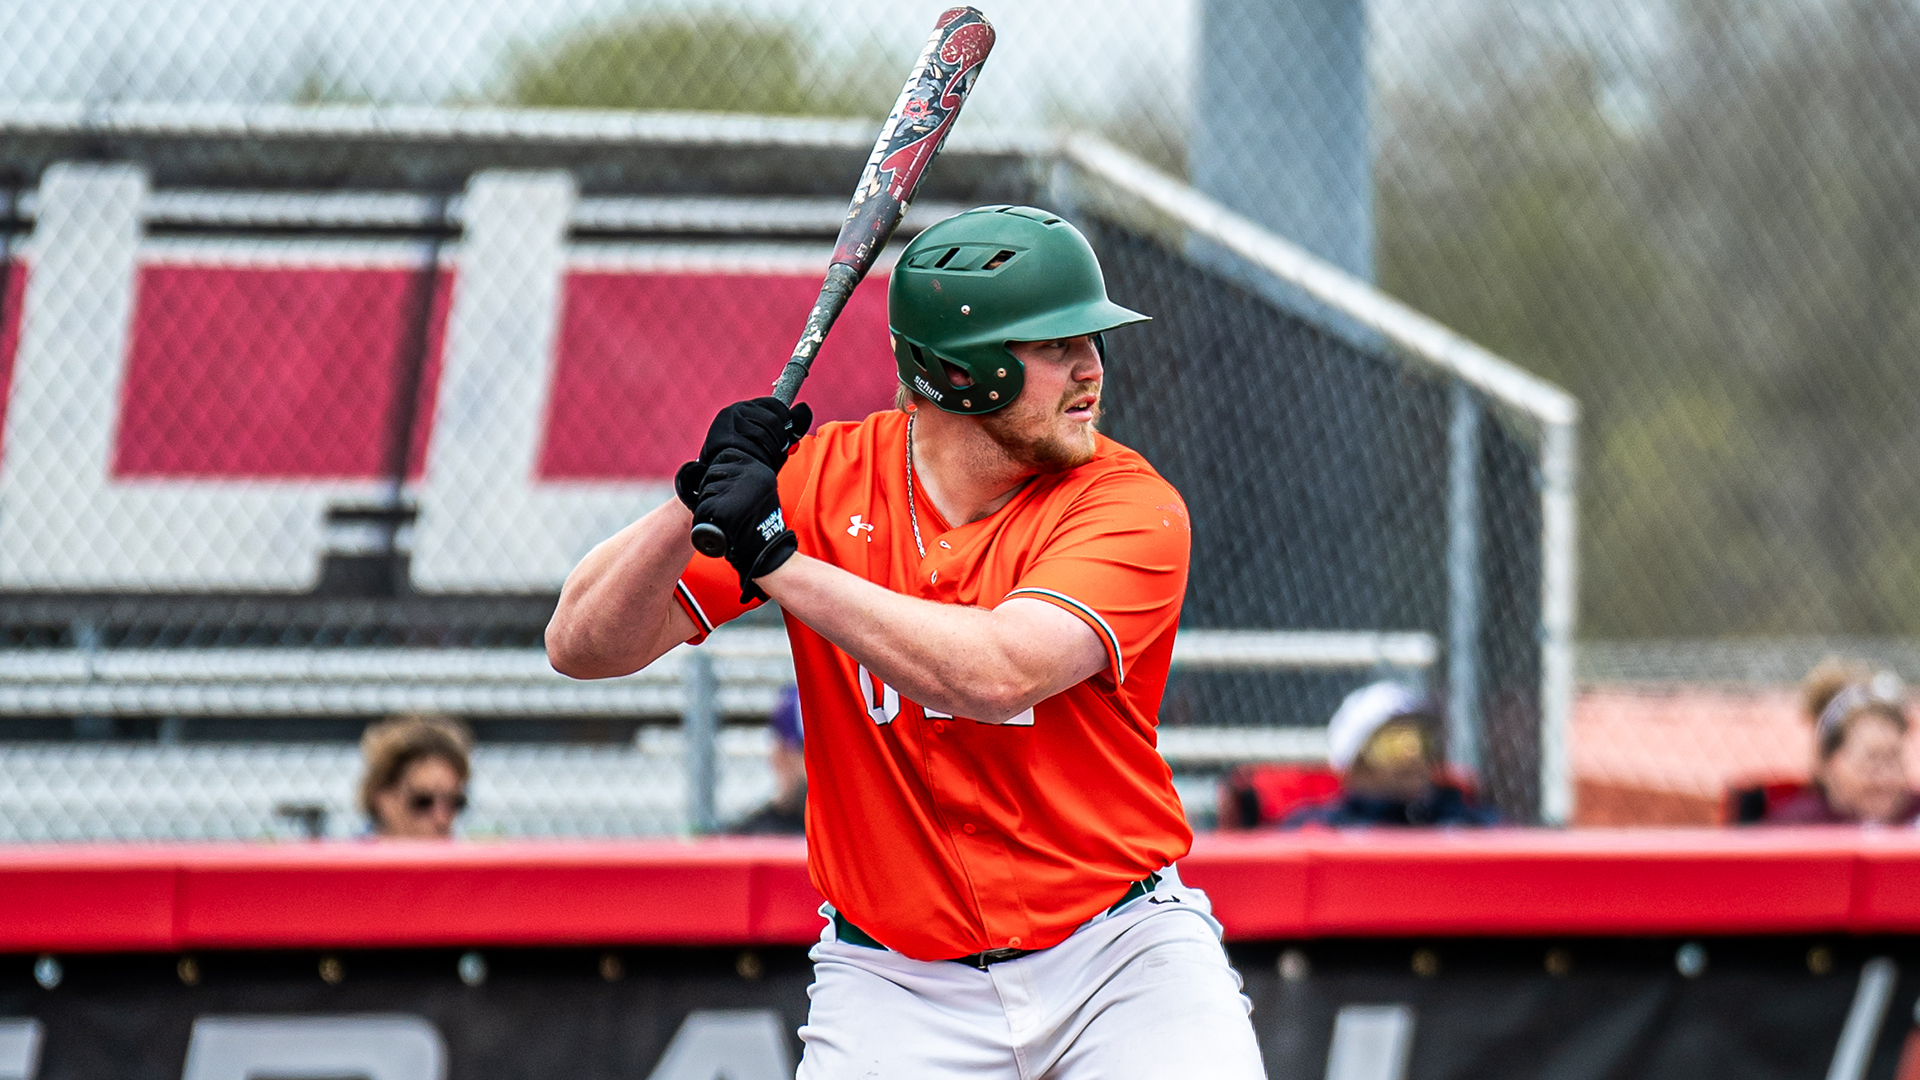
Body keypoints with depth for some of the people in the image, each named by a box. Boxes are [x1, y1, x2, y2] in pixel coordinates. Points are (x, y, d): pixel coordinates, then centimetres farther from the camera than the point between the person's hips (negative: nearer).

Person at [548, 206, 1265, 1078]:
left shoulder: (1130, 505, -10)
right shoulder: (821, 479, -3)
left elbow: (996, 674, -29)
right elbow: (582, 646, -6)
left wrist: (778, 558, -29)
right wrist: (697, 500, -23)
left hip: (1121, 949, -1)